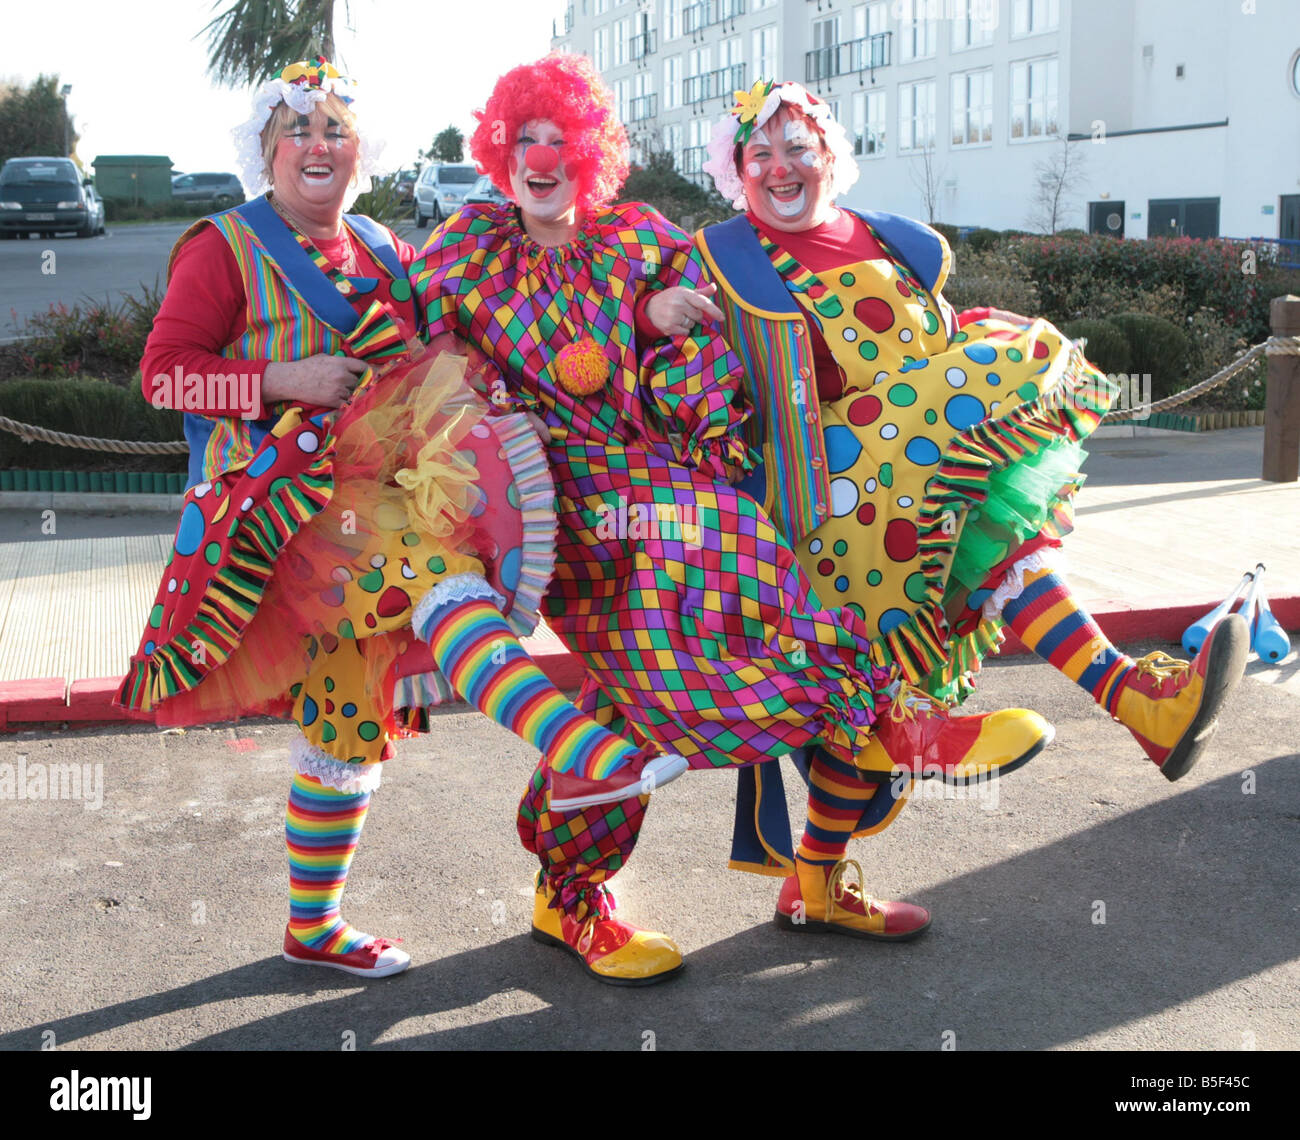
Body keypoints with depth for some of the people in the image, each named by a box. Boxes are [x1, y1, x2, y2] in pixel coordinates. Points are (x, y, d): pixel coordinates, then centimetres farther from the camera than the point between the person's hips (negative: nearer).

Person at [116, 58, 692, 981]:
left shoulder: (381, 250, 19)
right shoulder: (225, 248, 3)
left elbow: (433, 357, 25)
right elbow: (163, 371, -4)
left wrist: (468, 363, 2)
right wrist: (284, 380, -15)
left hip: (369, 483, 6)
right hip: (281, 501, -6)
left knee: (346, 717, 7)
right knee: (432, 558, -33)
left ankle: (313, 925, 20)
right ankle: (576, 749, -44)